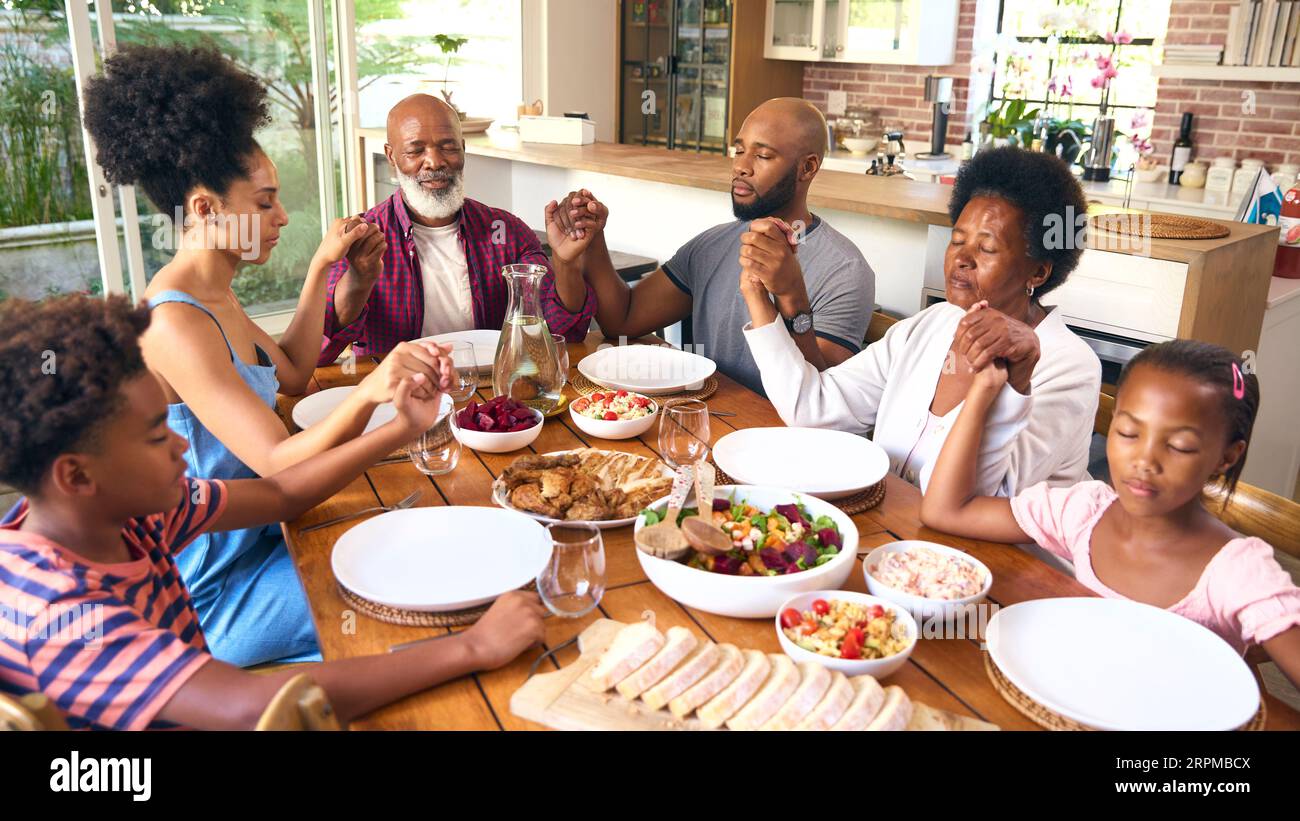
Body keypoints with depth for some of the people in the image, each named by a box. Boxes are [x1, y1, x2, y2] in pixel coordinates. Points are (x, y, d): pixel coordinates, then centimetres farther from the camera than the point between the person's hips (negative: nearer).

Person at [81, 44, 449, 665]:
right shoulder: (174, 325, -26)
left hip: (253, 538, 9)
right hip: (217, 591, -9)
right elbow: (277, 464, -30)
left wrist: (322, 267, 11)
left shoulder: (210, 295, 5)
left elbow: (293, 375, 15)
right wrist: (368, 394, -49)